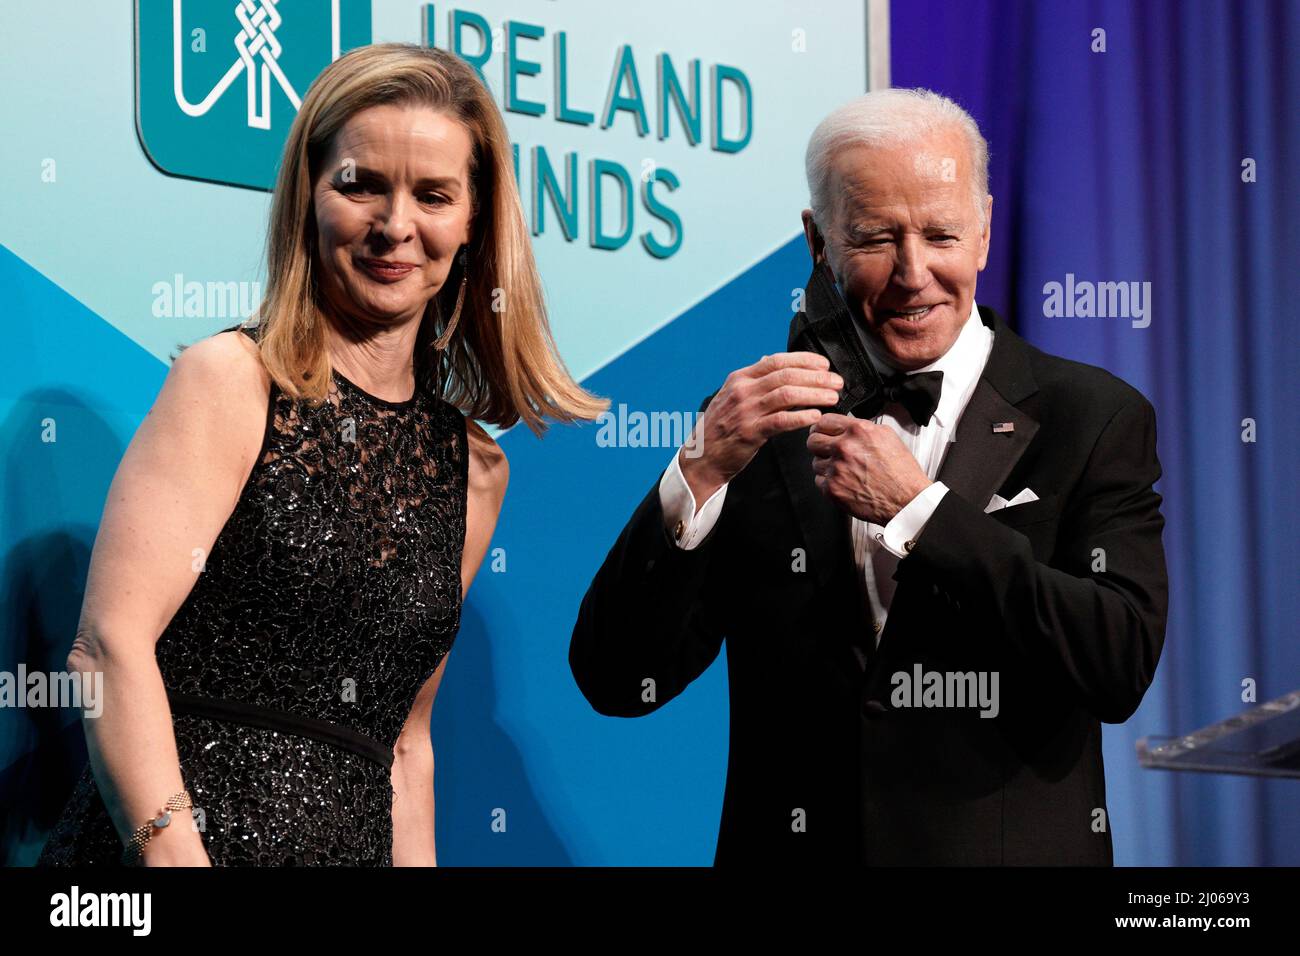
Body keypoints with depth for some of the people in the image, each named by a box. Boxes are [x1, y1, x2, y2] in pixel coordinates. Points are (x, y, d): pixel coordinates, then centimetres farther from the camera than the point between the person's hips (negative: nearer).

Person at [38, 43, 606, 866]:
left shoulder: (474, 470, 11)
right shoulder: (233, 380, -3)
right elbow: (111, 643, -13)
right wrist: (174, 851, -23)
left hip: (353, 842, 5)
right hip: (173, 837, -5)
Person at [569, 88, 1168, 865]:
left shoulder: (1093, 417, -6)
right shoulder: (757, 425, -3)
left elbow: (1124, 664, -18)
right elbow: (617, 684, -8)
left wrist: (916, 507, -20)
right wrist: (703, 471, -20)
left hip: (1012, 846, -1)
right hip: (788, 846, 1)